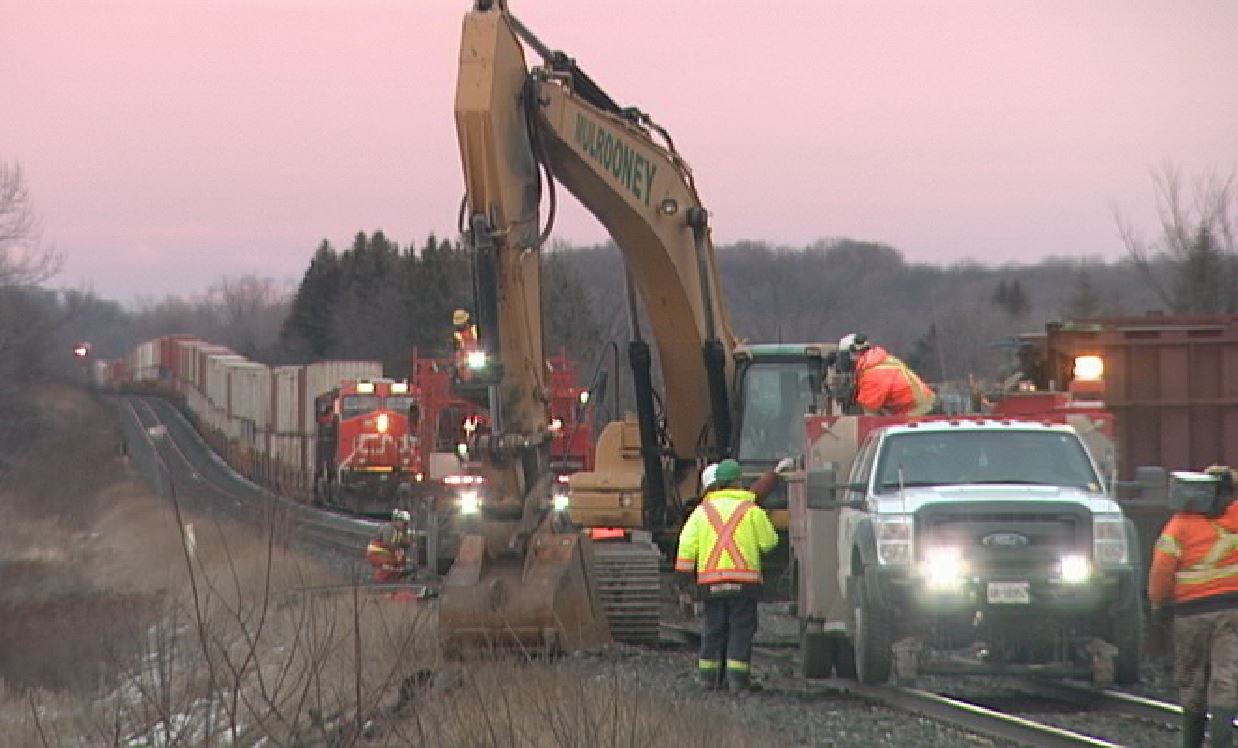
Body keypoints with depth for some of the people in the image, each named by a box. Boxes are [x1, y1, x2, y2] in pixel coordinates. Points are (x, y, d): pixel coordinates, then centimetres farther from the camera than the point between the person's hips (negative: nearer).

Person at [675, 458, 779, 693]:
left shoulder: (702, 511, 9)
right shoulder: (751, 511, 1)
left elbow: (686, 545, 3)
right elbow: (769, 542, 3)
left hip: (710, 580, 3)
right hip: (744, 580, -3)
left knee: (713, 629, 12)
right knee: (741, 629, 0)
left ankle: (708, 674, 13)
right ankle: (737, 676, -7)